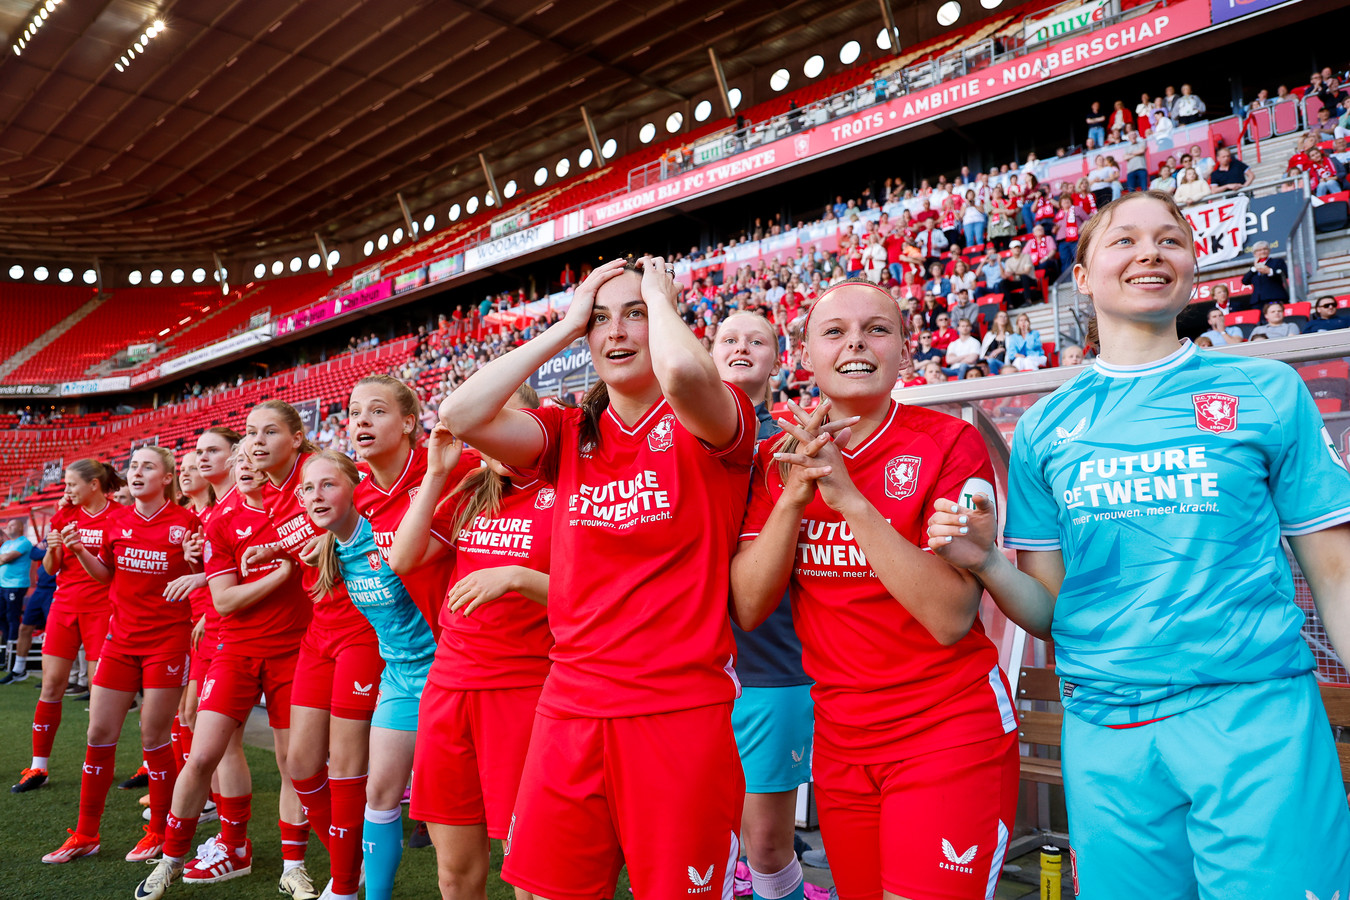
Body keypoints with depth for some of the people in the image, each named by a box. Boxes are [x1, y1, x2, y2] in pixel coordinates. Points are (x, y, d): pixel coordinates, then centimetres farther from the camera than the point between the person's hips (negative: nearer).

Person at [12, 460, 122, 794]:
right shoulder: (64, 514, 7)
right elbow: (51, 569, 10)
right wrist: (53, 547, -9)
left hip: (101, 609, -4)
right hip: (64, 606, 4)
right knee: (51, 686, 5)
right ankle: (38, 768, 15)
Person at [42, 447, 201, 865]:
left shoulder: (185, 522, -8)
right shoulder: (116, 520, 4)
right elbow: (107, 574, 15)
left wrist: (192, 561, -24)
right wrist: (80, 551, -2)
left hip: (167, 638, -4)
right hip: (121, 637, 5)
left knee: (153, 737, 2)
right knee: (99, 733, 8)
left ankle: (159, 833, 19)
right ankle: (85, 836, 24)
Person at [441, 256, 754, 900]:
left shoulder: (709, 425, -5)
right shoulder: (571, 435, 8)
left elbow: (683, 371, -29)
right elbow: (461, 415, -7)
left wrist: (658, 293, -8)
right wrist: (565, 326, -1)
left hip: (680, 710, -4)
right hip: (571, 705, 4)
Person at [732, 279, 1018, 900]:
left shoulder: (949, 443, -12)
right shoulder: (778, 459, 0)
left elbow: (951, 619, -21)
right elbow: (748, 610, -7)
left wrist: (849, 497, -28)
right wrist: (794, 496, -21)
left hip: (949, 730, -4)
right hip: (839, 738, 4)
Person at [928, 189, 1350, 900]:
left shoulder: (1267, 390, 3)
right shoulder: (1044, 426, 5)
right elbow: (1049, 609, 7)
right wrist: (984, 562, -13)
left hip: (1255, 715, -1)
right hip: (1105, 735, 2)